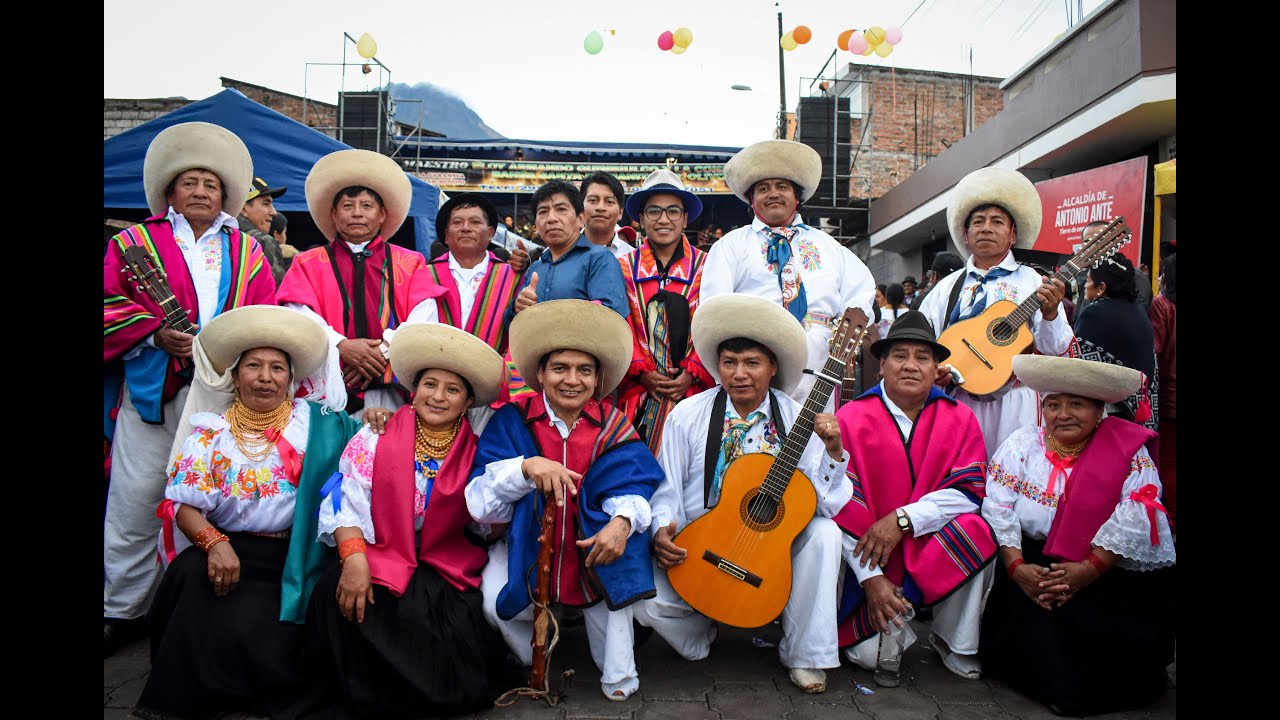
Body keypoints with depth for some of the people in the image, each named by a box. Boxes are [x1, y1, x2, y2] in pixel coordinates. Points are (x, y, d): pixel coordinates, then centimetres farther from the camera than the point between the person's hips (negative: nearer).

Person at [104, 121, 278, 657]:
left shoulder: (246, 252, 16)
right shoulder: (134, 243, 12)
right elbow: (109, 305, 4)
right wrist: (155, 333, -10)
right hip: (150, 389, -1)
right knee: (135, 498, 1)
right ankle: (123, 609, 17)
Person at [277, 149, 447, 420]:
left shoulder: (410, 263, 14)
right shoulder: (308, 264, 14)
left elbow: (424, 318, 0)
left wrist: (382, 352, -14)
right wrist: (342, 346, -18)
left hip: (390, 392, 0)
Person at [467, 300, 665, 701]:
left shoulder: (611, 428, -1)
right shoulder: (512, 421, -5)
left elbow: (631, 487, -14)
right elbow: (480, 502, -12)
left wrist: (621, 521, -37)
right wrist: (526, 467, -31)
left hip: (588, 552, 1)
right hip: (527, 549, 0)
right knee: (493, 603, -25)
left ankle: (617, 673, -8)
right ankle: (533, 663, 11)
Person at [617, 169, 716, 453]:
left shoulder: (705, 266, 6)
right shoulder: (625, 267, 9)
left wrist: (693, 373, -10)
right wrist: (641, 372, -8)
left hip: (693, 390, 0)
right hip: (638, 394, 1)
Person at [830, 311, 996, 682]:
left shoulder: (960, 419, 1)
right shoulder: (851, 418, -7)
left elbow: (970, 490, -10)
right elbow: (843, 503, -12)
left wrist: (902, 519, -23)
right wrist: (871, 578, -18)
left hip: (935, 552, 2)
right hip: (868, 557, -2)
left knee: (975, 529, -29)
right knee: (866, 656, -19)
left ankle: (955, 641, -6)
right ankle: (893, 626, 20)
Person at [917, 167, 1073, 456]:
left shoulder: (1032, 282, 6)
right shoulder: (948, 286, 13)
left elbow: (1055, 350, -1)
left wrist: (1050, 314, -19)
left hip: (1011, 402, -2)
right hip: (953, 399, 2)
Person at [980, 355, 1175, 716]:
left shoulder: (1130, 451, 0)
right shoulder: (1022, 444, 4)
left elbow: (1135, 520, -12)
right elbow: (998, 508, -5)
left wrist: (1090, 569, -23)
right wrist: (1016, 566, -18)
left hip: (1115, 572, -2)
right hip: (1035, 563, 2)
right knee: (1024, 608, -20)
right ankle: (1057, 685, 6)